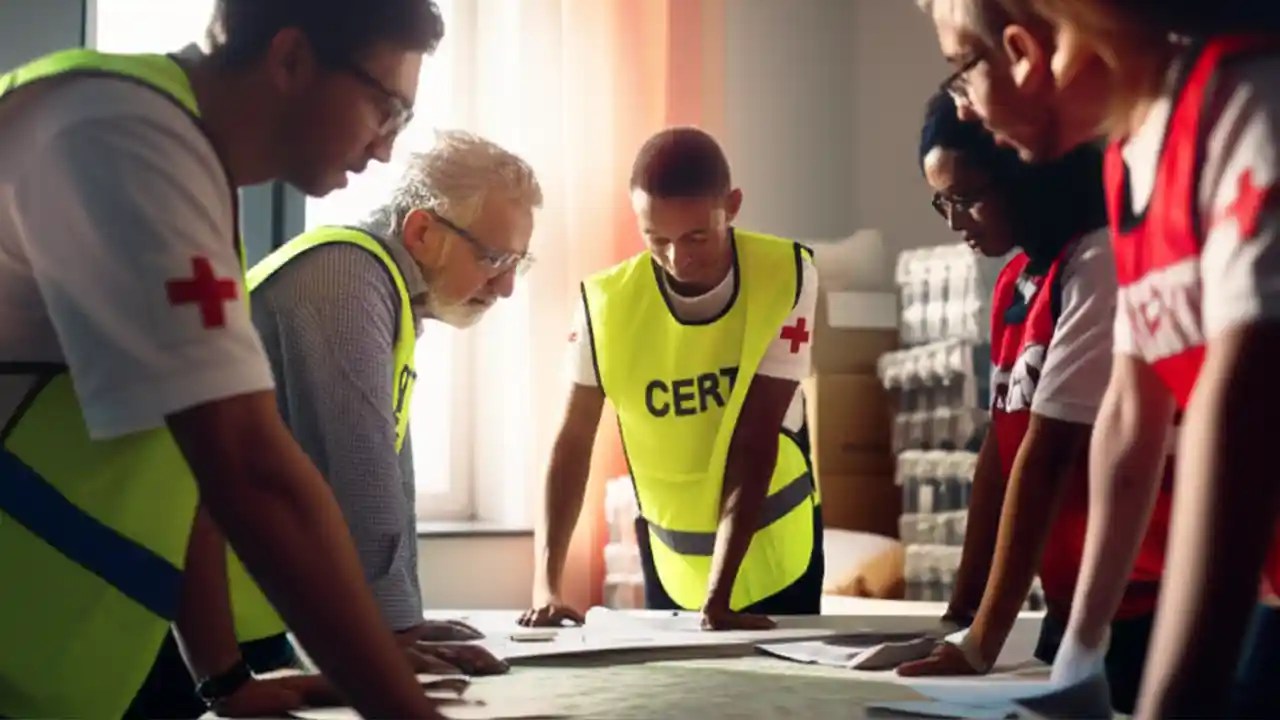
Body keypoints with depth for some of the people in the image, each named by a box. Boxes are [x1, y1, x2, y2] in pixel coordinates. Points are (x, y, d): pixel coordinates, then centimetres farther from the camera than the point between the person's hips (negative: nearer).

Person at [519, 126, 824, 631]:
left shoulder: (785, 276, -19)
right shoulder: (607, 301, -17)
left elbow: (755, 442, -22)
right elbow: (573, 442, -10)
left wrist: (717, 597, -27)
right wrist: (546, 584, -20)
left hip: (775, 548, -1)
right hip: (672, 557, 1)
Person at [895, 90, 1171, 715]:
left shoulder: (1104, 264, -18)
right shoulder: (1015, 282, 9)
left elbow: (1048, 457, -21)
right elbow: (1000, 452, 8)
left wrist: (984, 643, -20)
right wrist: (960, 614, 4)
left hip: (1142, 611, -8)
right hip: (1072, 603, 8)